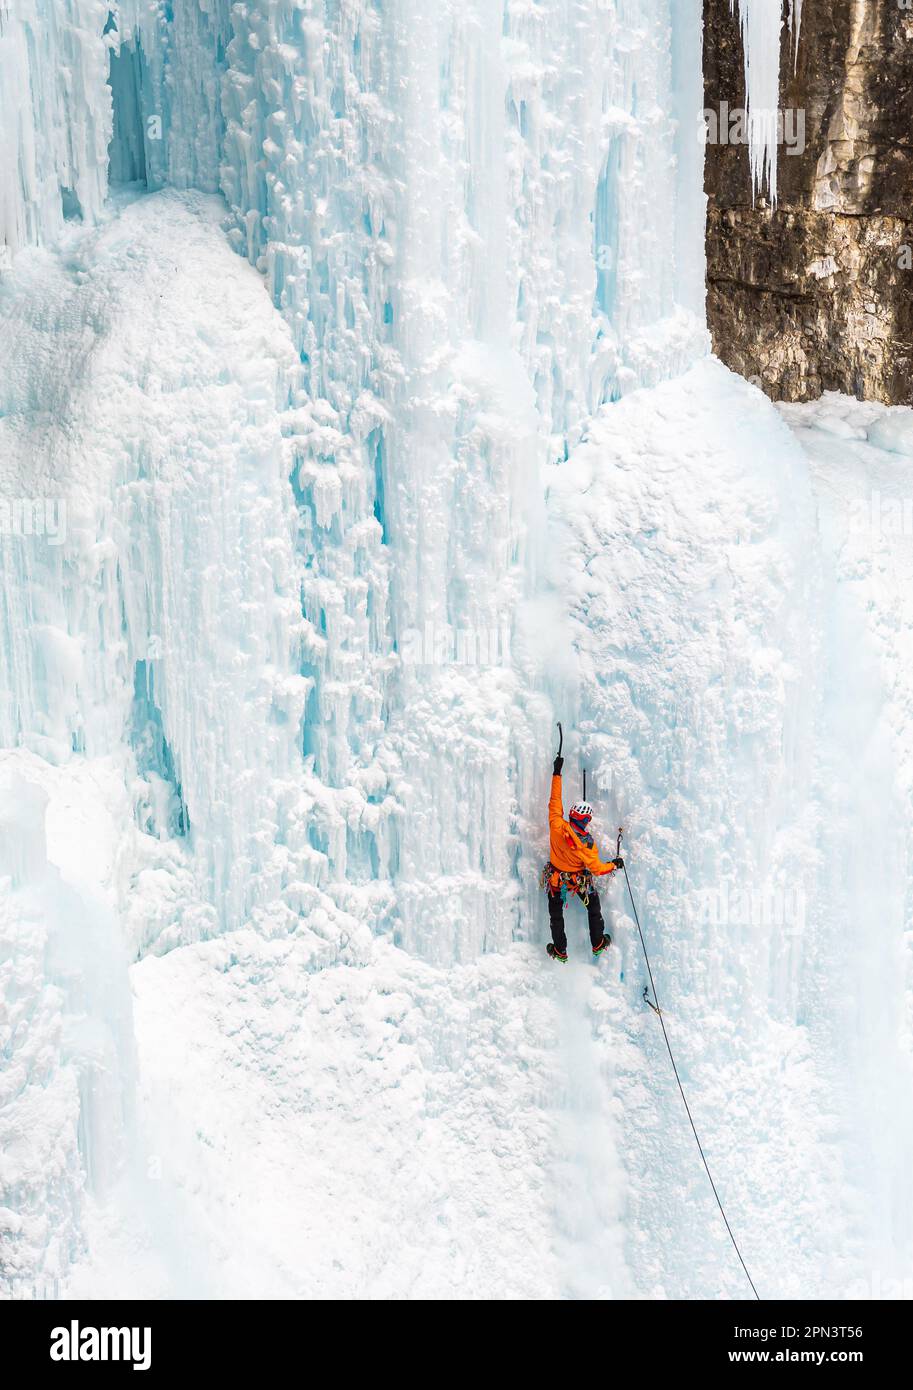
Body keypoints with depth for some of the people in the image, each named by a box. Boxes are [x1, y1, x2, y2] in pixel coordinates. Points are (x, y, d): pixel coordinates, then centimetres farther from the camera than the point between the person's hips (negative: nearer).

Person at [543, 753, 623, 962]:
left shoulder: (557, 826, -29)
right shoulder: (587, 843, -30)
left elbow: (555, 800, -17)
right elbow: (597, 869, -23)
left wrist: (557, 773, -9)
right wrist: (614, 865, -4)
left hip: (556, 879, 2)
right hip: (579, 880, -1)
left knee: (556, 913, 19)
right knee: (593, 906, 24)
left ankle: (560, 951, 29)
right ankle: (598, 944, 35)